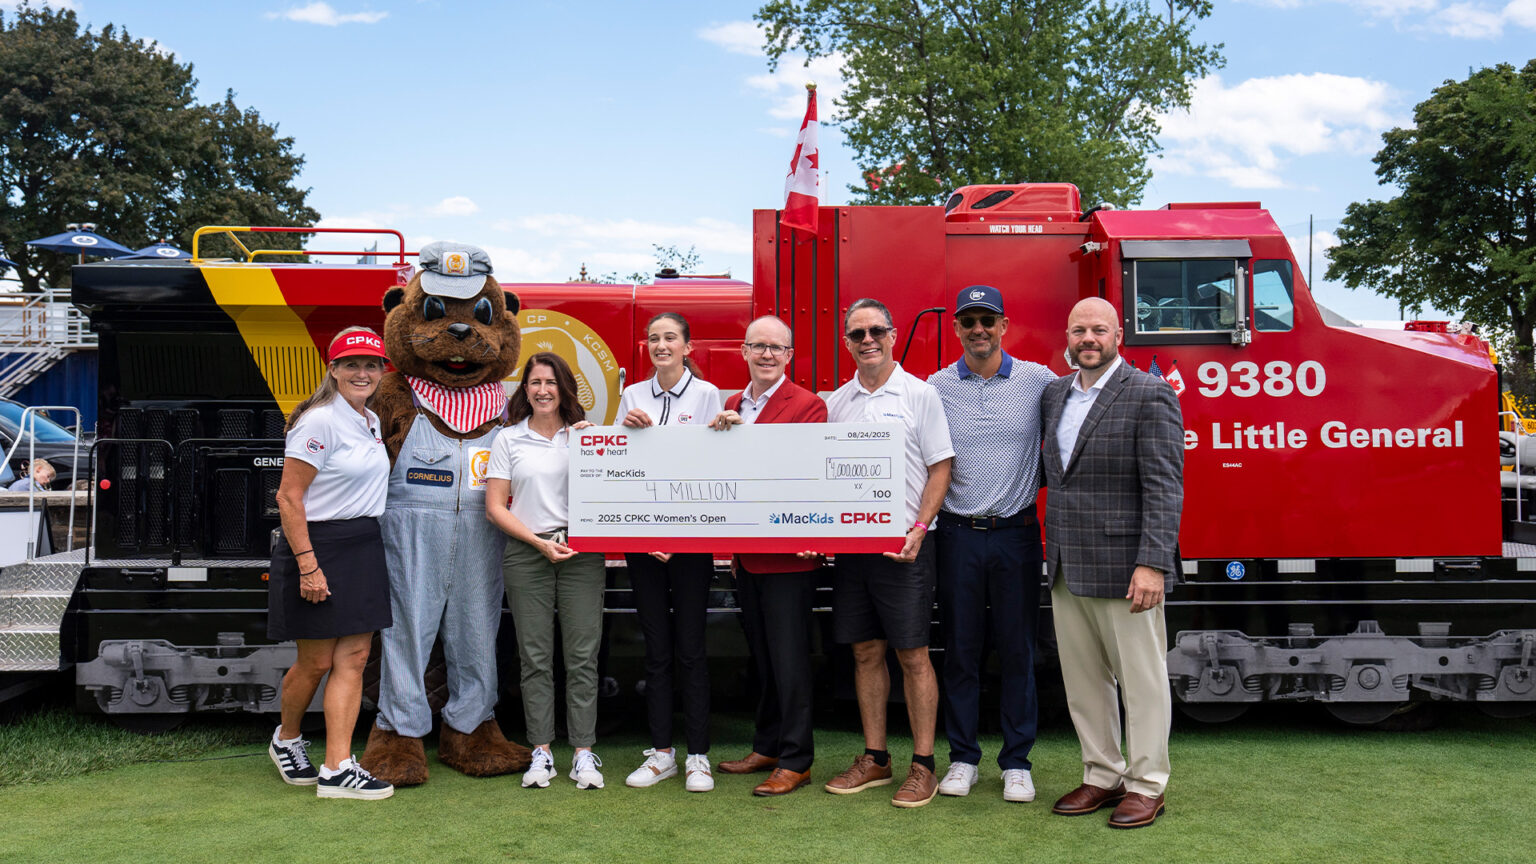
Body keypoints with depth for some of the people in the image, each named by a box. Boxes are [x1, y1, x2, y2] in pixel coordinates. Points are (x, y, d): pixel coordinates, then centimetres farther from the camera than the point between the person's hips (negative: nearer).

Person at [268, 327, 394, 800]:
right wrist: (308, 565, -21)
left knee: (353, 659, 3)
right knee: (316, 662, 4)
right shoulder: (320, 421, -14)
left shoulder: (372, 422, 12)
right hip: (318, 546, -7)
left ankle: (337, 769, 6)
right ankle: (286, 739, 31)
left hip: (364, 548, 8)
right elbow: (289, 497, -17)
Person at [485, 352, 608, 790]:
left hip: (582, 553, 0)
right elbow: (495, 507, 3)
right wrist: (540, 542, -7)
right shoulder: (509, 440, 8)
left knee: (582, 655, -2)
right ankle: (541, 751, 11)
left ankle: (584, 753, 4)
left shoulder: (586, 436, 10)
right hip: (527, 554, 0)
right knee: (535, 656, 3)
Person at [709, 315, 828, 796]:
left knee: (789, 657, 0)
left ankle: (796, 761, 10)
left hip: (788, 553, -7)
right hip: (747, 553, 7)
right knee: (762, 655, 17)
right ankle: (767, 747, 29)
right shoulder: (733, 406, 14)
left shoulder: (807, 406, -8)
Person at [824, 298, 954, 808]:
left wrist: (918, 530, -15)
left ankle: (923, 766, 9)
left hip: (903, 545, -4)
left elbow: (940, 469, -4)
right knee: (866, 651, 10)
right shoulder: (835, 403, 11)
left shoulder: (919, 394, -2)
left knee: (912, 654, 0)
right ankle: (875, 759, 20)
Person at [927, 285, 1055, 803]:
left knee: (1017, 651, 6)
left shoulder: (1039, 381, 0)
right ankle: (962, 758, 20)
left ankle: (1016, 762, 17)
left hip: (1016, 533, -1)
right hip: (958, 535, 1)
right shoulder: (937, 387, 3)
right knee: (960, 649, 8)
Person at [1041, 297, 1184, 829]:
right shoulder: (1054, 394, 12)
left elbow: (1164, 488, -14)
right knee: (1083, 680, 14)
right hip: (1066, 568, 7)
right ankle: (1102, 776, 27)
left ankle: (1146, 785, 18)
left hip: (1122, 567, -7)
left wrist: (1152, 564, -21)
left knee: (1140, 678, 5)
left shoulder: (1149, 396, -9)